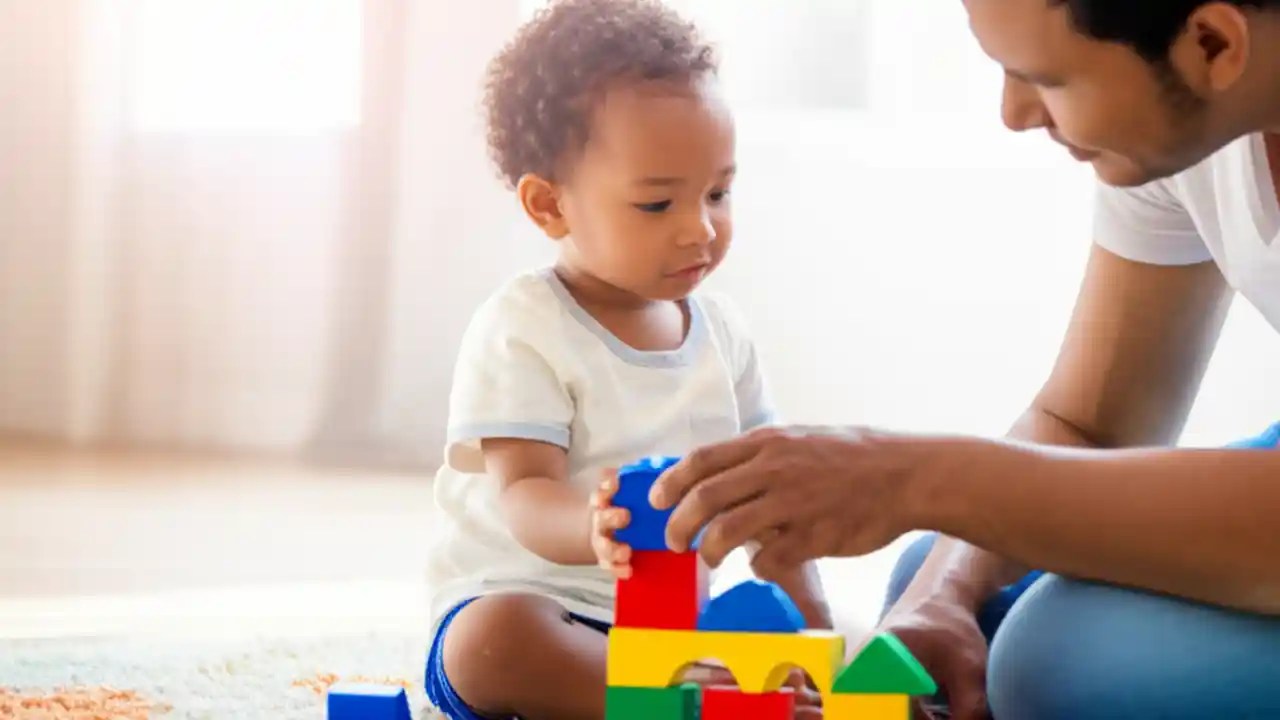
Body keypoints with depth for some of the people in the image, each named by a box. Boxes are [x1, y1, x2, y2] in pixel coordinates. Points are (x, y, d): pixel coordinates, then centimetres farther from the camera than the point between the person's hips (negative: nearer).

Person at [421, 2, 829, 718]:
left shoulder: (721, 329, 7)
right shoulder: (522, 330, -12)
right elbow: (523, 494, -22)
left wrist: (812, 629, -1)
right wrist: (595, 531, -46)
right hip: (530, 604, -6)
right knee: (500, 638, -39)